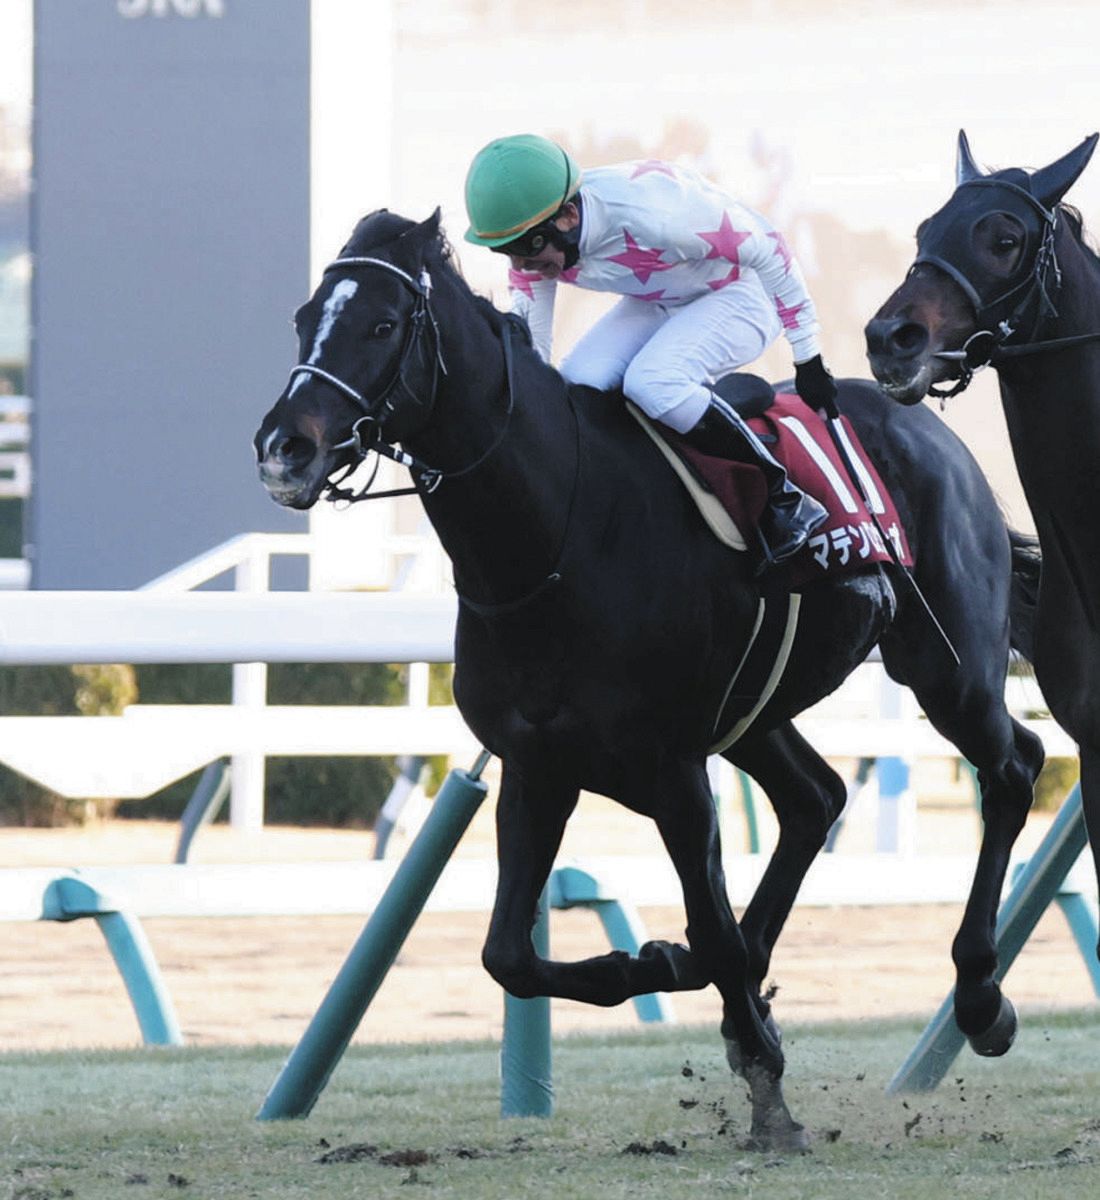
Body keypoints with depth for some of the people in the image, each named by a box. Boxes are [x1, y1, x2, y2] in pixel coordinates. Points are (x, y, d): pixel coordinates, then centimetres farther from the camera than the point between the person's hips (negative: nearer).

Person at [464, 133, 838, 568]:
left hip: (740, 295, -7)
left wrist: (808, 358, -19)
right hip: (656, 303, 7)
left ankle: (785, 502, -18)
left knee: (652, 382, -32)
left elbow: (765, 247, -26)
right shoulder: (534, 237, -17)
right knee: (579, 383, -19)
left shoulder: (649, 212, -38)